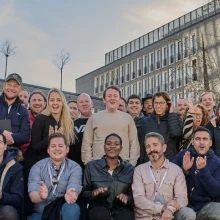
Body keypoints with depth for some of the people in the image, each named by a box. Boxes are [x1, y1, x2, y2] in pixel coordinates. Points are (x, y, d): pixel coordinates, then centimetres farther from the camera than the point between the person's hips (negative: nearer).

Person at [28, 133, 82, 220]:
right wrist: (41, 195, -40)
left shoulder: (74, 167, 0)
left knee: (72, 208, -32)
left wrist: (70, 196, -44)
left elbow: (74, 189, -18)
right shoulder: (37, 167, 0)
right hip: (40, 213, 0)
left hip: (63, 212, 1)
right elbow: (33, 195, -14)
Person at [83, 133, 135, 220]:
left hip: (121, 209, 0)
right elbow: (84, 193, 8)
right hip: (99, 207, 0)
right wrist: (93, 193, -14)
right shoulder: (91, 166, 6)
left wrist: (127, 198, -13)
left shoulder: (129, 168, 9)